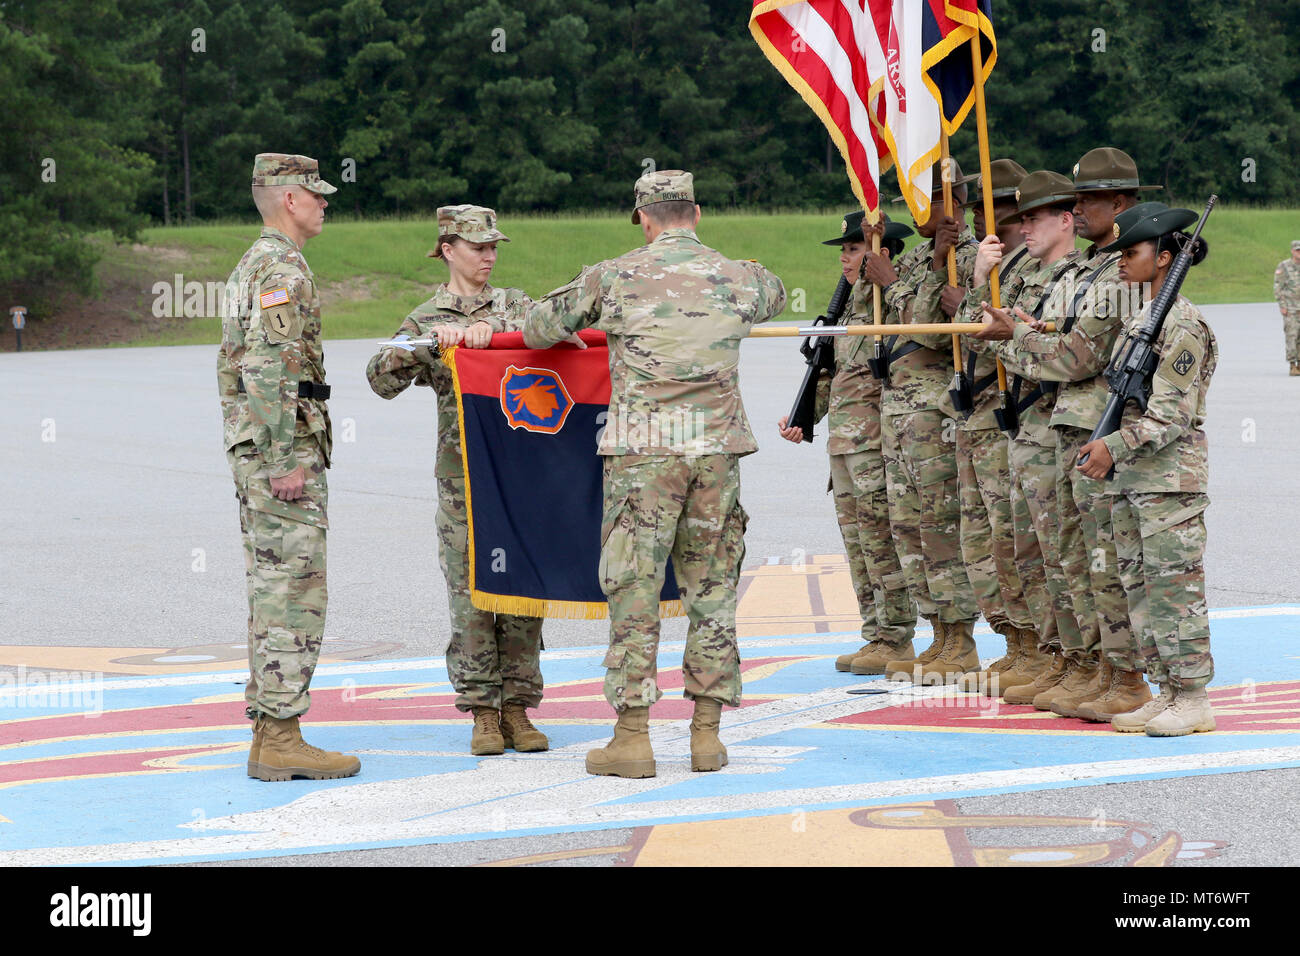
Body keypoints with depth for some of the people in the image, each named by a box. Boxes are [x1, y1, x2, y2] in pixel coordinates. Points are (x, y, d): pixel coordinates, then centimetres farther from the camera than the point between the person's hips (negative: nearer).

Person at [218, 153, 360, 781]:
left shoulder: (248, 268, 20)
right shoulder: (282, 267, -13)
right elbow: (268, 367, -22)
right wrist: (286, 461, -23)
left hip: (254, 452, 10)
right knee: (294, 593, -10)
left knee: (270, 591, 11)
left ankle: (267, 733, 12)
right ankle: (281, 739, -11)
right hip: (285, 448, -10)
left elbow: (232, 366, 24)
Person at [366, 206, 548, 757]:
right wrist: (429, 340, -22)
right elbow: (382, 379, -8)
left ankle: (517, 707, 10)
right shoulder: (426, 320, 5)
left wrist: (495, 329, -22)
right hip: (463, 472, -2)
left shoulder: (512, 303, 14)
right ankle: (483, 713, 3)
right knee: (471, 590, -3)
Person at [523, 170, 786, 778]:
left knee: (634, 590, 1)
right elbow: (776, 297, 35)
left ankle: (632, 738, 0)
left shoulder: (615, 277, 2)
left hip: (643, 449, -3)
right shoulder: (737, 278, 10)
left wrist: (568, 337, 36)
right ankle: (706, 734, 11)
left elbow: (537, 329, 13)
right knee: (711, 586, 10)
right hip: (717, 447, 3)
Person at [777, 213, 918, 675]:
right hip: (845, 440, 10)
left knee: (880, 537, -8)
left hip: (876, 439, -10)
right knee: (857, 541, 11)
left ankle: (896, 639, -3)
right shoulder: (851, 303, 20)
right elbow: (832, 373, 24)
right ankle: (875, 634, 16)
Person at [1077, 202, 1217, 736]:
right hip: (1129, 476, 9)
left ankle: (1193, 699, -2)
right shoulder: (1138, 321, 15)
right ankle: (1168, 692, 16)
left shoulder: (1185, 325, -13)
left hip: (1171, 477, -9)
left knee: (1175, 584, -6)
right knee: (1140, 587, 10)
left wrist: (1115, 447, -23)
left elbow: (1171, 411, -18)